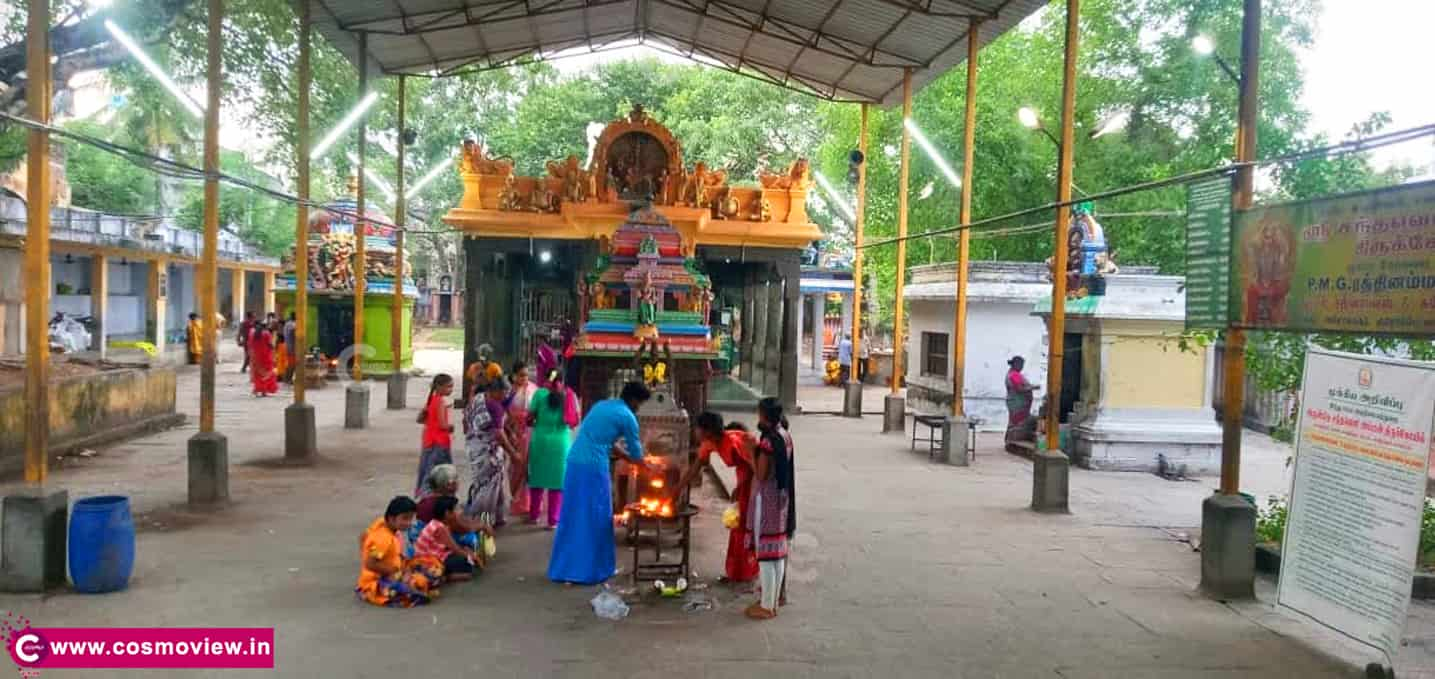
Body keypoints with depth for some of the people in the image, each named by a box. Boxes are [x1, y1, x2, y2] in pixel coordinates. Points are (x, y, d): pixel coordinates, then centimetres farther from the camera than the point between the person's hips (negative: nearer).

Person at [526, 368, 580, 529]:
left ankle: (533, 515, 22)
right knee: (557, 481, 6)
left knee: (537, 478, 13)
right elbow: (575, 421, 2)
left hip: (540, 440, 0)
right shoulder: (569, 395, 0)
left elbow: (529, 418, -5)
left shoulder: (540, 393, -5)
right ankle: (553, 520, 5)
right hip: (561, 442, 0)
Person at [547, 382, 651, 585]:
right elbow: (636, 454, 7)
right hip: (594, 467, -7)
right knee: (596, 518, 5)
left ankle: (564, 567, 21)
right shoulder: (627, 417, -2)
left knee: (571, 516, 14)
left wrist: (623, 454, 33)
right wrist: (649, 468, 26)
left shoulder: (601, 405, 20)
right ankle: (594, 568, 13)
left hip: (574, 462, 7)